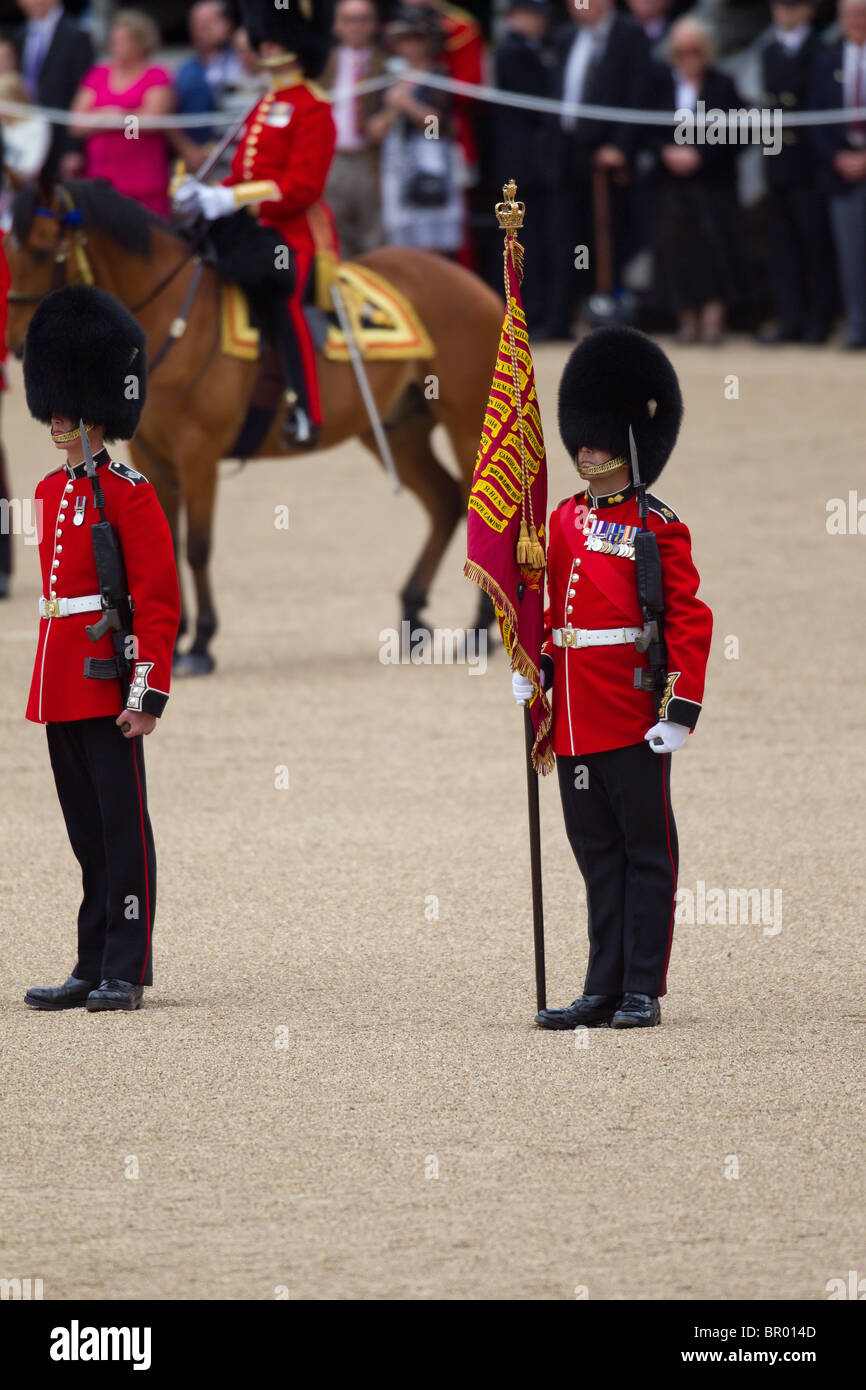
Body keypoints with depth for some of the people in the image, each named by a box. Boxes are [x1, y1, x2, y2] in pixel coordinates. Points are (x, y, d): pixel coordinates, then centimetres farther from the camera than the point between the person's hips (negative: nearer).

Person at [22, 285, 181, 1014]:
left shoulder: (130, 496, -8)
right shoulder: (50, 493, 15)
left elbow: (159, 602, -11)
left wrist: (149, 692, -17)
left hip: (107, 680, -7)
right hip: (59, 685, 7)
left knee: (122, 826, -4)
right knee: (86, 831, 10)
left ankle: (126, 972, -2)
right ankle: (95, 967, 14)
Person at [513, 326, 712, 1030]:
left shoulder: (658, 528, -7)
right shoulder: (565, 520, 12)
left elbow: (690, 621, -9)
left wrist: (681, 710, -15)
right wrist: (533, 669, 8)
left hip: (634, 720, -6)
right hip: (574, 721, 6)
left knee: (646, 852, 1)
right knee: (599, 856, 9)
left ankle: (643, 992, 4)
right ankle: (604, 991, 12)